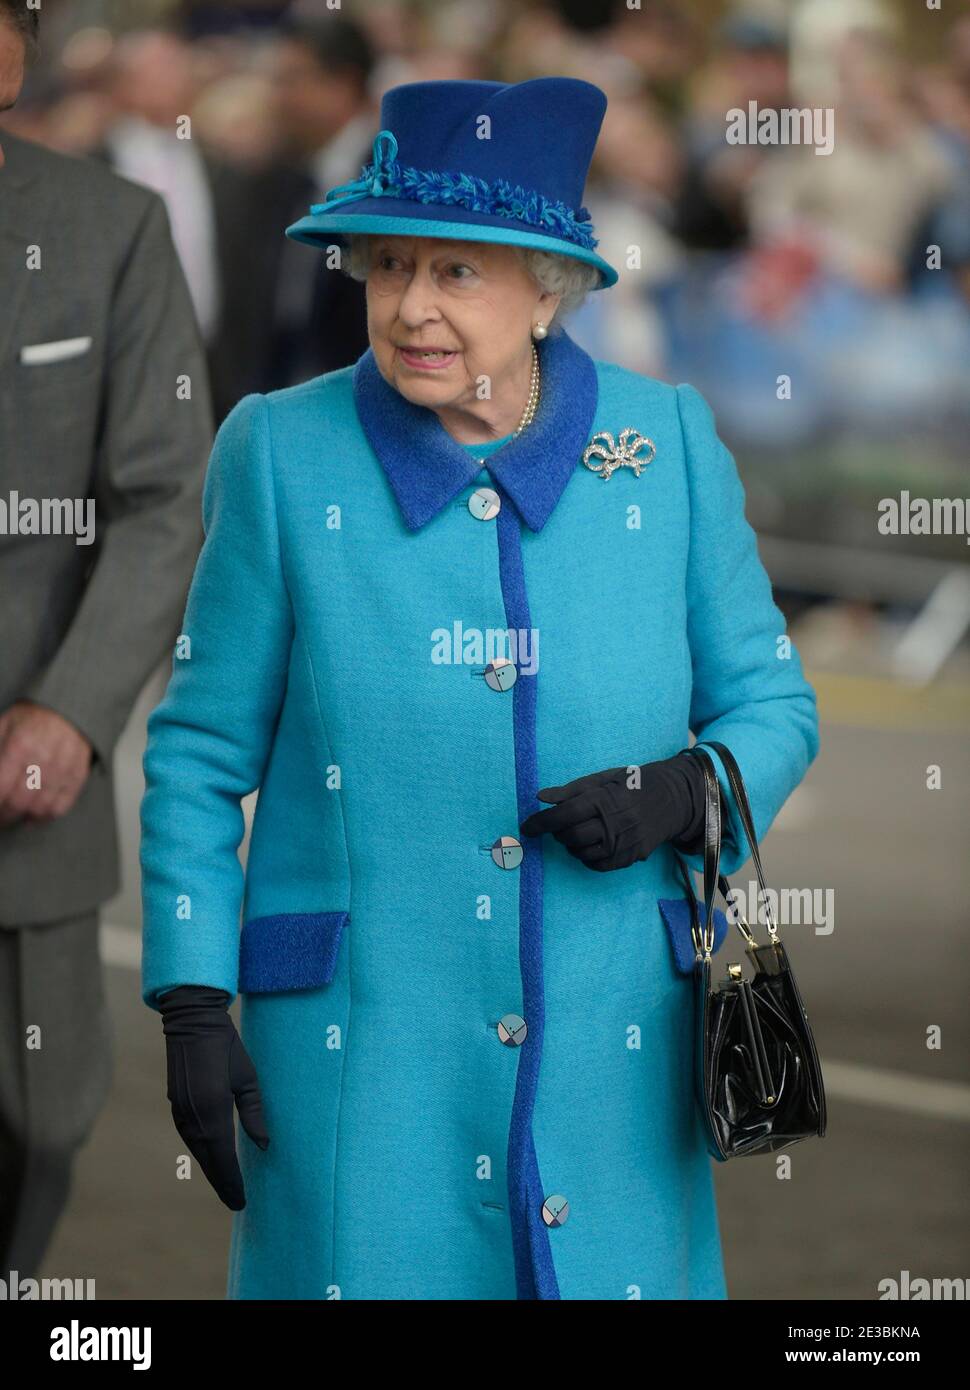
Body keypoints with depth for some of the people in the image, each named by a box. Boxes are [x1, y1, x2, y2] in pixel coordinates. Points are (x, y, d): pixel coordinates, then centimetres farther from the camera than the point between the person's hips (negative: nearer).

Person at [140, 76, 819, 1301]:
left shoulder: (667, 445, 2)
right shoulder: (284, 455, -2)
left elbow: (771, 705, 10)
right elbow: (202, 751, 3)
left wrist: (688, 796, -11)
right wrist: (190, 1009, -3)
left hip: (607, 1048, 1)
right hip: (357, 1050, -1)